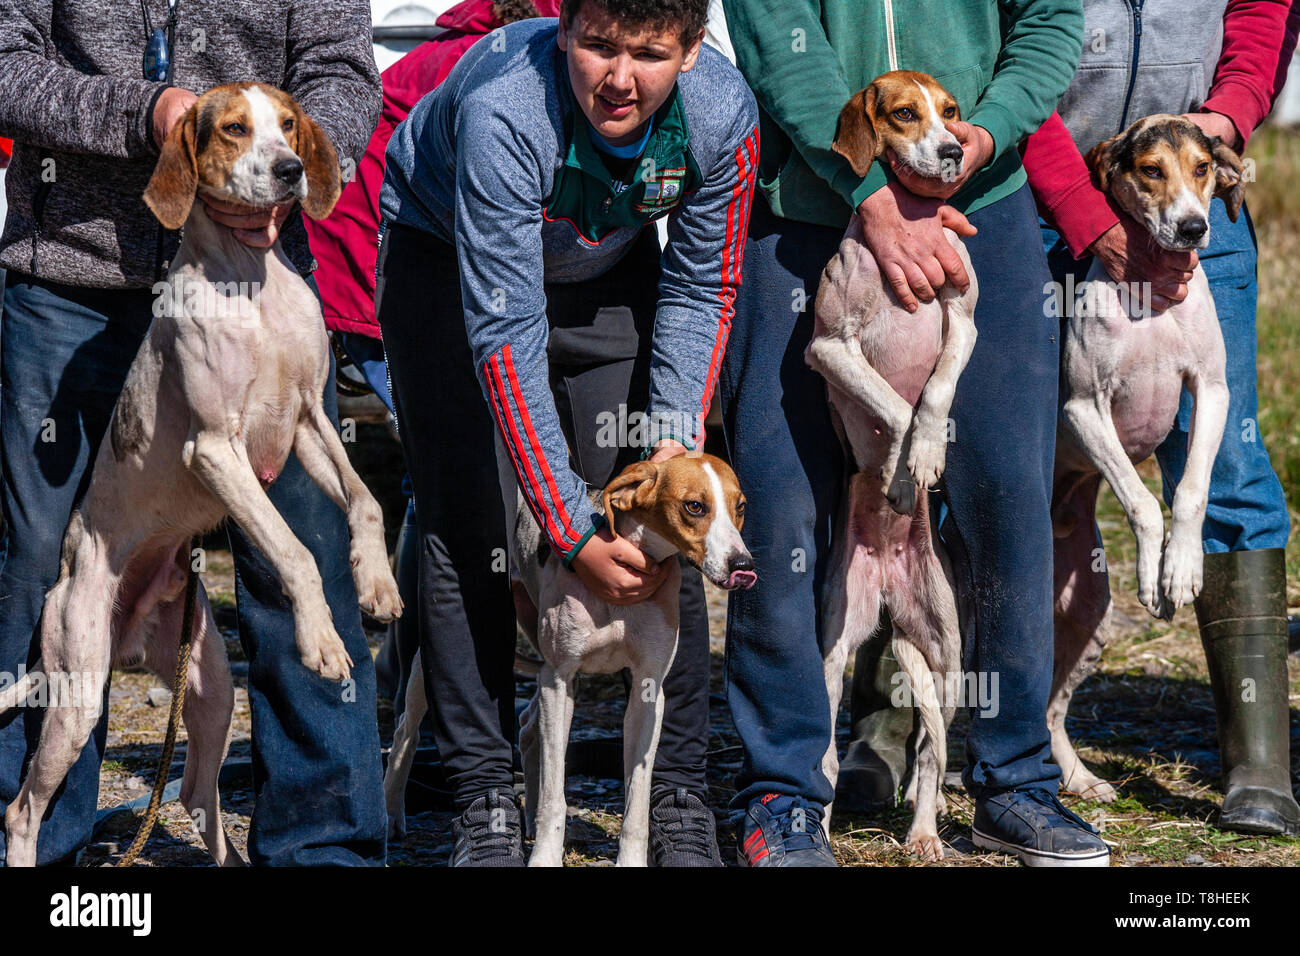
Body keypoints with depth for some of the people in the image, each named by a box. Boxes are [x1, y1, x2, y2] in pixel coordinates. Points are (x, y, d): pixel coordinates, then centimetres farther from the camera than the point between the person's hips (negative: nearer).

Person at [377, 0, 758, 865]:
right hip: (445, 251, -3)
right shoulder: (501, 113, -39)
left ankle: (681, 796, -2)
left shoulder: (723, 113, -27)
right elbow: (505, 335, -37)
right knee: (464, 524, -12)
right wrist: (572, 533, -37)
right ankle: (486, 801, -5)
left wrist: (675, 442, -21)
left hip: (607, 267, 3)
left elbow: (699, 291, -9)